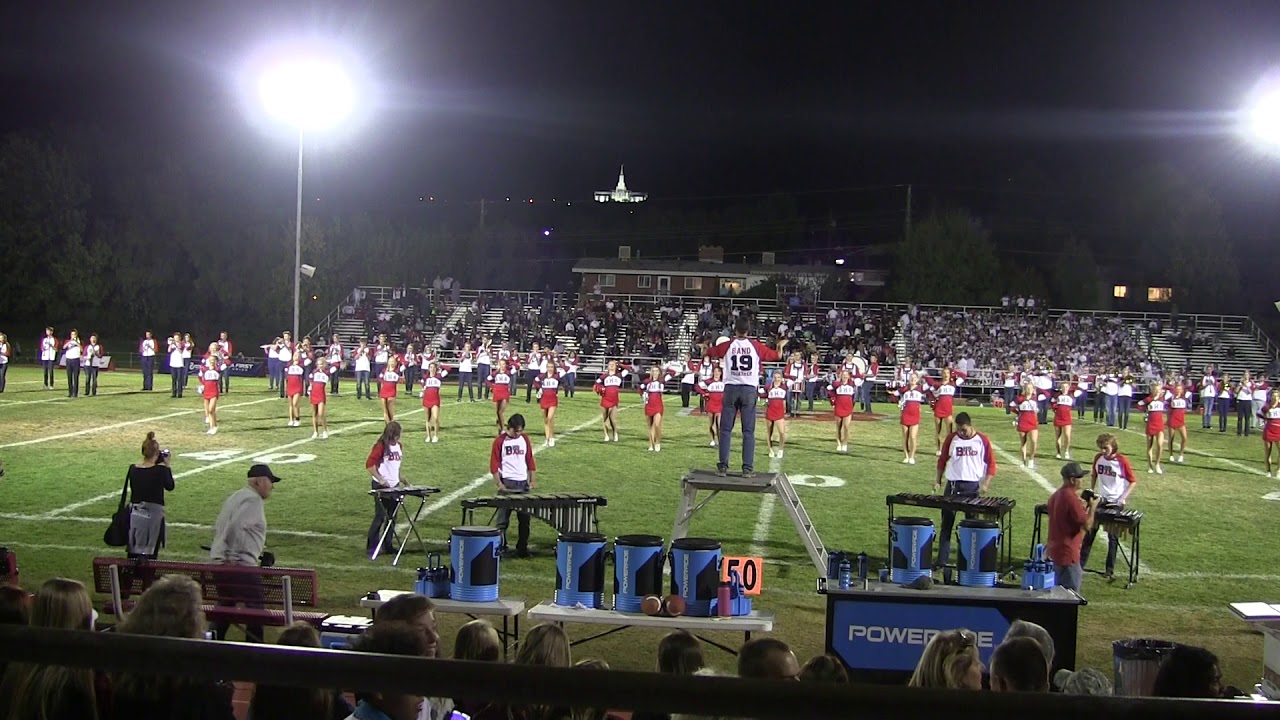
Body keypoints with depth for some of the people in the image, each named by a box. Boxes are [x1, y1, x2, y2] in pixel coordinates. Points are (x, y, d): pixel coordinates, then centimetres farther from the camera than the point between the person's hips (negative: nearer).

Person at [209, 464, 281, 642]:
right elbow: (236, 526, -25)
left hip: (222, 564, 10)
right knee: (255, 610, -2)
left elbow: (217, 528, 21)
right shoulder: (253, 500, -12)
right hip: (242, 565, -10)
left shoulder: (235, 497, 19)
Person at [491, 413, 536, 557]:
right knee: (503, 517, 0)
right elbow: (494, 464, -4)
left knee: (524, 518, 5)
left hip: (523, 483, 4)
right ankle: (500, 547, 6)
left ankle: (522, 548, 12)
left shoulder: (525, 439, 8)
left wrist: (533, 480, 5)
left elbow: (530, 460, 12)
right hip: (507, 483, -4)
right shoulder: (500, 441, -3)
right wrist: (499, 483, -12)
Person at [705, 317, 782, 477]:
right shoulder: (755, 345, 1)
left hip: (731, 388, 0)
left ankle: (723, 466, 1)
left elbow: (707, 352, 16)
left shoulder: (727, 345, 1)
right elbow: (777, 356, 13)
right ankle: (748, 468, -3)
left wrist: (707, 345, 39)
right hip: (750, 389, 0)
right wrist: (781, 346, 35)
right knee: (748, 431, 1)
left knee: (725, 429, 5)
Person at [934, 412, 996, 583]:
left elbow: (991, 464, 1)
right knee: (946, 525, 0)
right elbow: (942, 460, 10)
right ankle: (942, 563, 2)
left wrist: (986, 484, -11)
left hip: (973, 487, -1)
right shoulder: (951, 439, 0)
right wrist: (938, 480, 1)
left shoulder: (982, 440, -3)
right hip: (952, 485, 1)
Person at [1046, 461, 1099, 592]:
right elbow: (1087, 525, -20)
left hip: (1055, 551, 9)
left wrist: (1083, 507, 14)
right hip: (1068, 555, -9)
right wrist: (1092, 507, -6)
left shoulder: (1055, 496, 8)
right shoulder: (1071, 498, -21)